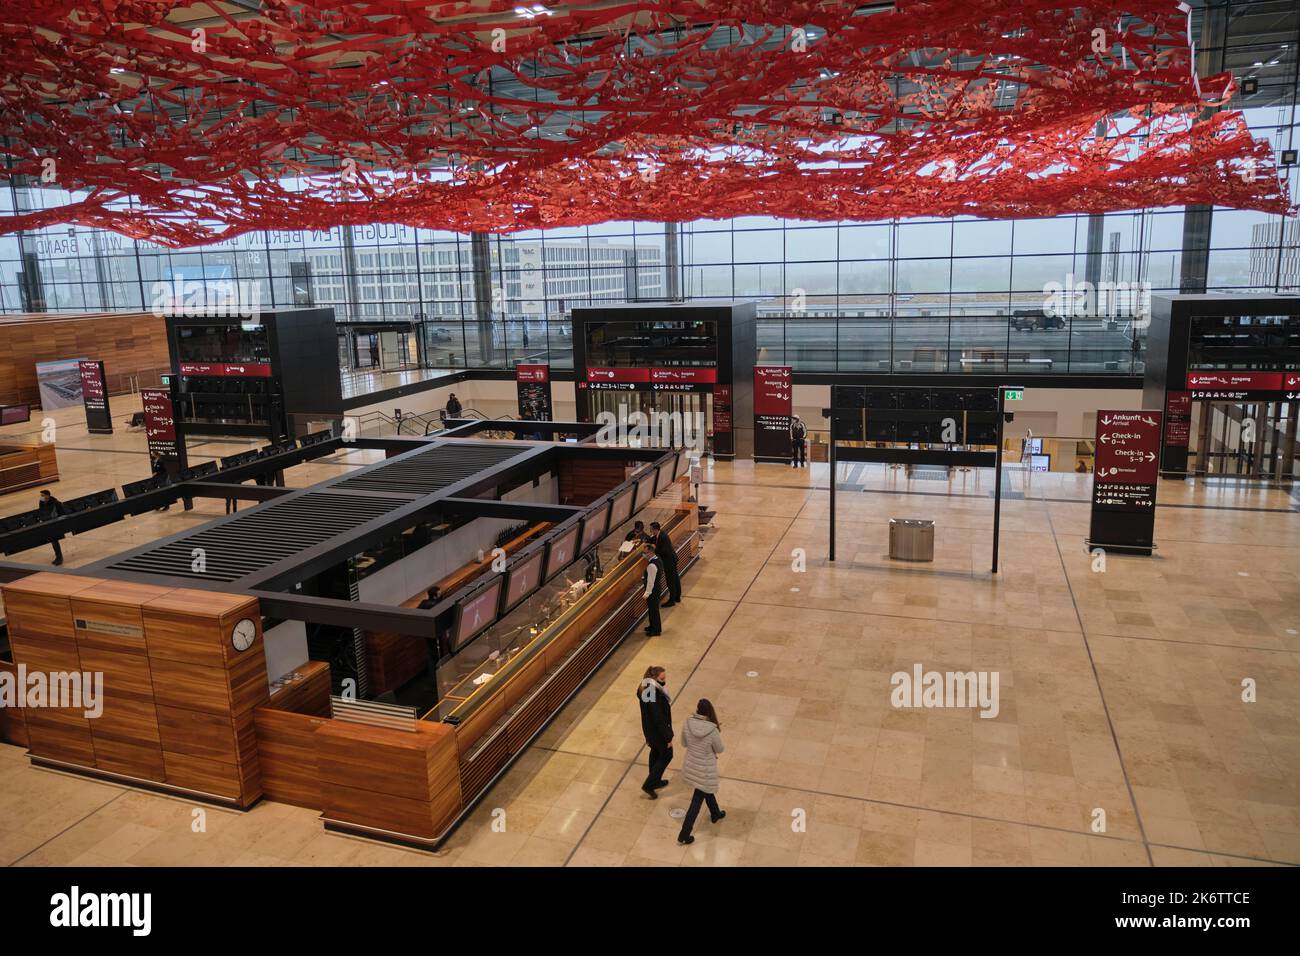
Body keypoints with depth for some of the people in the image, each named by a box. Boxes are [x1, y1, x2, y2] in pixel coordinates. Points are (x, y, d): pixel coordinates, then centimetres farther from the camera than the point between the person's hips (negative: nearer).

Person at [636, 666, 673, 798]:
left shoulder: (645, 688, -5)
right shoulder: (655, 694, -33)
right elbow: (659, 719, -28)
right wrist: (668, 737, -18)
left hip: (648, 727, 8)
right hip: (657, 731, -8)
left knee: (656, 752, 27)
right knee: (666, 756, 11)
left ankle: (655, 781, 45)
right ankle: (648, 785, 14)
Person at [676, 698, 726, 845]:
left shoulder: (687, 723, -17)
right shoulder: (713, 730, -29)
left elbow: (684, 743, -1)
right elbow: (719, 750, -11)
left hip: (690, 765, 5)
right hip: (704, 770, -5)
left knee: (706, 789, 32)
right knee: (697, 800, 11)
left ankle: (715, 814, 56)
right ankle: (684, 834, 17)